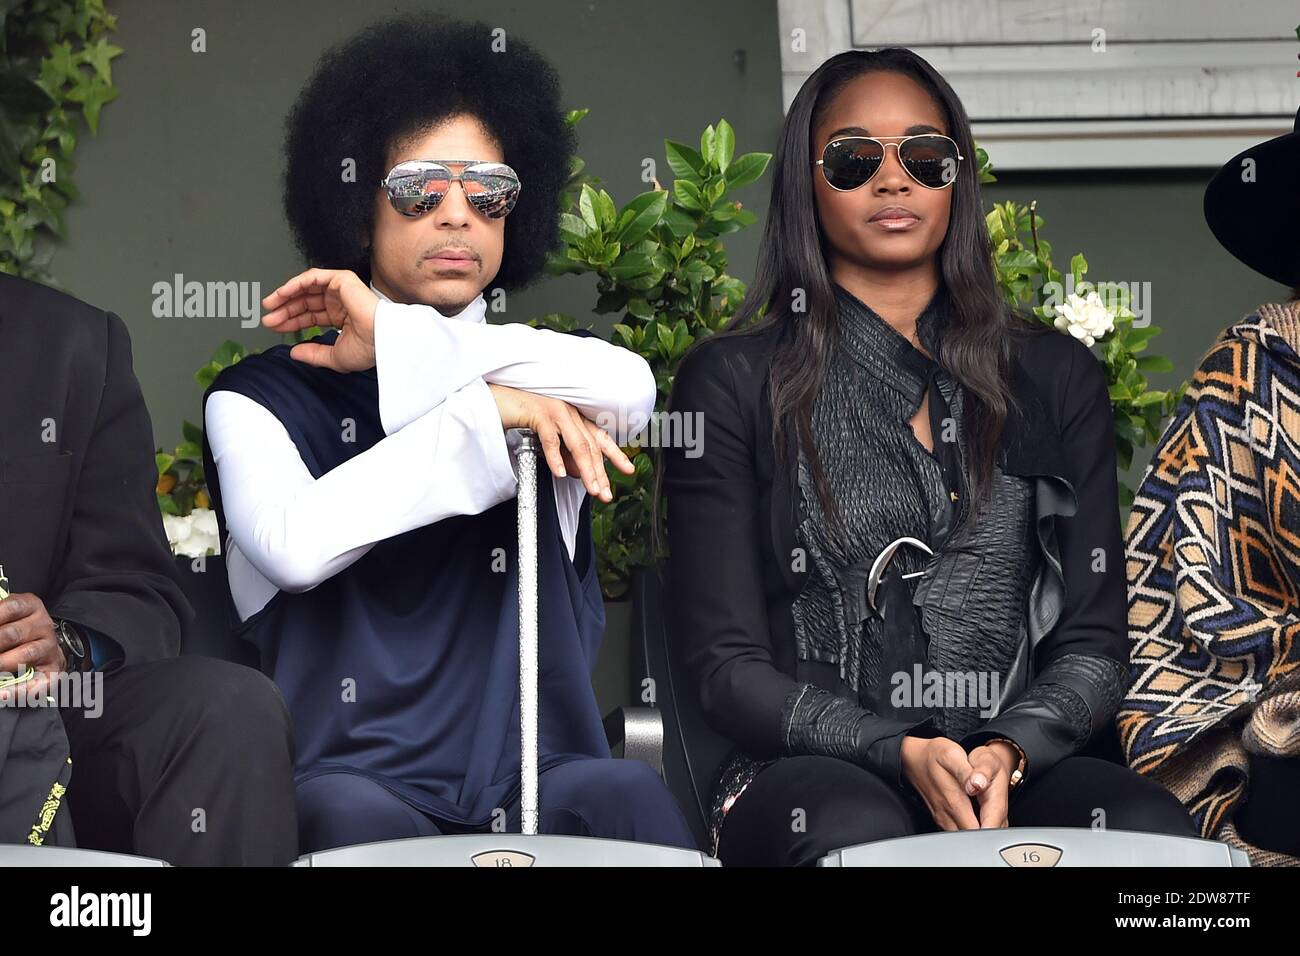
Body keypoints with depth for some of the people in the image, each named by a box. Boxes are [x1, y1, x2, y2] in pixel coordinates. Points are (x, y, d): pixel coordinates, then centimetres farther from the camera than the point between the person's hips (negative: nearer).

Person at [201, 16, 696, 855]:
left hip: (538, 776, 3)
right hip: (358, 775, -2)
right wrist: (488, 416, -13)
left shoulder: (539, 378, 16)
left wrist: (400, 346, -5)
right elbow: (295, 543, -14)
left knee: (629, 793, -29)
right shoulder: (260, 396, 8)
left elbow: (630, 388, -10)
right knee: (354, 815, -35)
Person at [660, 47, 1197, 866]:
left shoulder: (1056, 378, 14)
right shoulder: (732, 384, 5)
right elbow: (728, 668, -1)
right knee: (858, 829, -39)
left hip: (1023, 773, 3)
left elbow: (1094, 643, 9)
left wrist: (1010, 752, -12)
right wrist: (904, 754, -16)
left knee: (1153, 828, -30)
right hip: (810, 770, -3)